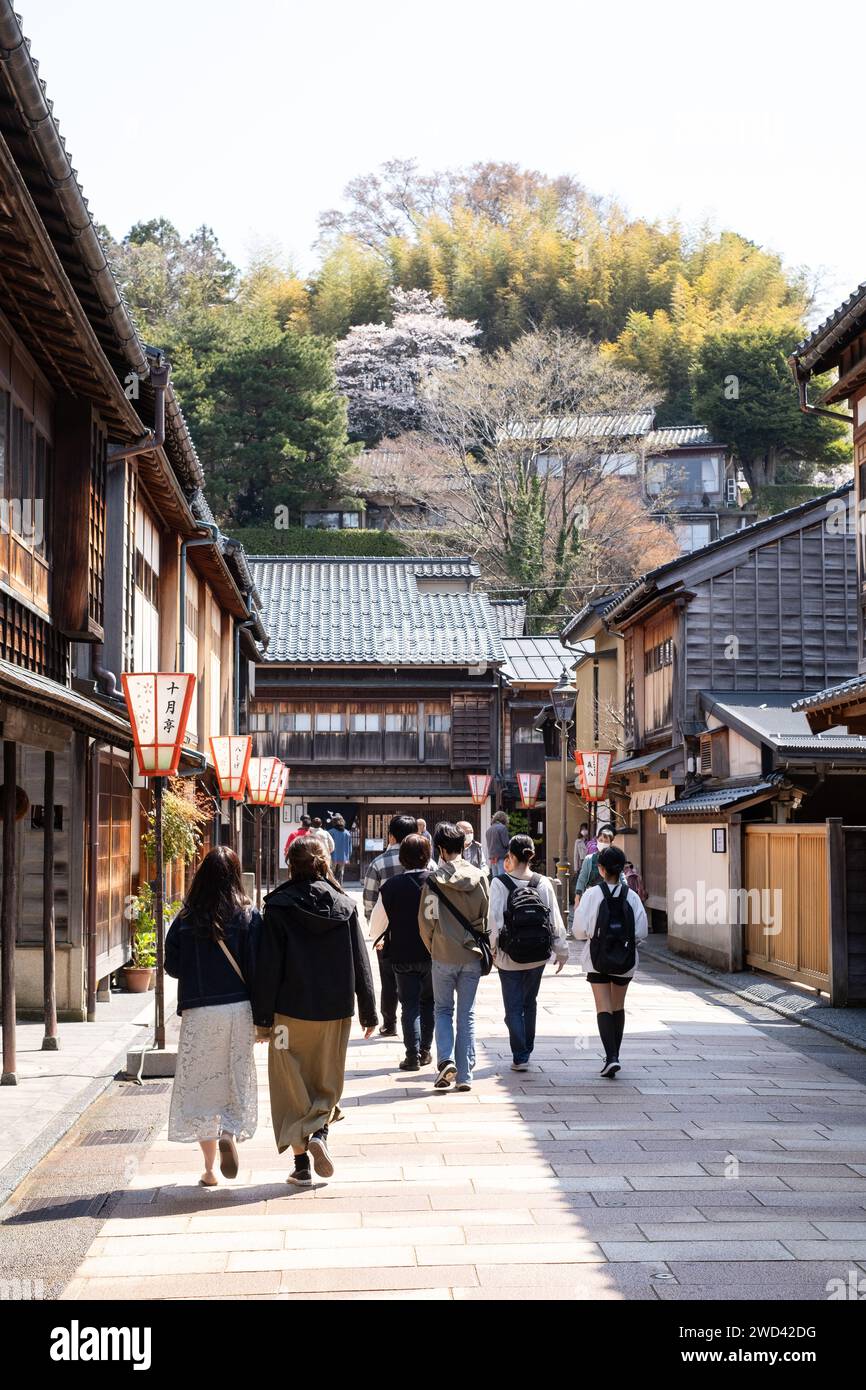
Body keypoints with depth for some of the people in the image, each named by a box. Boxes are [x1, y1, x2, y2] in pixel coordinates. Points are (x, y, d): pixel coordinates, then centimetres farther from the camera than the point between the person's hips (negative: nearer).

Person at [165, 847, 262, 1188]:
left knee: (201, 1084, 8)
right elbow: (257, 967, -7)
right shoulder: (248, 917, -5)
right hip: (238, 1009, 0)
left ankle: (210, 1169, 7)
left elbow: (171, 965, 1)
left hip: (197, 1012, 0)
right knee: (237, 1080, 14)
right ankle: (230, 1133, -14)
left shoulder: (186, 919, -3)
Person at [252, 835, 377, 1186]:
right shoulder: (344, 906, 1)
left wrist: (263, 1016, -2)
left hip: (291, 1012, -2)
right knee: (328, 1082, 18)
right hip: (336, 1012, 2)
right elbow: (360, 963, 3)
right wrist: (369, 1012, 10)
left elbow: (268, 966, -8)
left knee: (293, 1087, 9)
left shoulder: (278, 907, -7)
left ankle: (301, 1166, 8)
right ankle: (319, 1132, -8)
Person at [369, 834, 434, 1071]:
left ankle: (412, 1055, 0)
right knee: (428, 1002, 18)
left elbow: (378, 921, -1)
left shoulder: (391, 886, -10)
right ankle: (425, 1050, 22)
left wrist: (378, 939, 20)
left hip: (403, 955, -1)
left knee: (409, 1004, 6)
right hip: (434, 954, 1)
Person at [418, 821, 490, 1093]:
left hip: (443, 956, -2)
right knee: (467, 1014, 9)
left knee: (443, 1009, 14)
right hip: (472, 955, 2)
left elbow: (426, 920, -6)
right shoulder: (478, 877, -3)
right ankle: (465, 1075, 9)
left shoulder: (434, 879, -9)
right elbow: (486, 917, 4)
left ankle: (446, 1060, -6)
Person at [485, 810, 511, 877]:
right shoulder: (502, 828, -8)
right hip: (501, 856, -7)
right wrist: (511, 841, 6)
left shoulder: (489, 829, 12)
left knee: (494, 878, 10)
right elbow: (506, 843, -12)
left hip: (492, 857, 7)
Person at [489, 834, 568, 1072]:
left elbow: (495, 920, -13)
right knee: (530, 1003, 20)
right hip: (538, 956, 3)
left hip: (510, 956, -3)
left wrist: (493, 950, -3)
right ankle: (527, 1050, 29)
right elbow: (555, 918, 0)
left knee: (514, 1007, 5)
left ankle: (520, 1057, 0)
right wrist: (561, 951, 9)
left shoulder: (500, 883, -11)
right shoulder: (543, 883, -3)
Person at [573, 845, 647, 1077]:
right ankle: (614, 1055, 27)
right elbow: (641, 932, -6)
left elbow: (580, 930, -10)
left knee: (603, 1008, -2)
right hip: (625, 960, 3)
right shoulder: (631, 896, -6)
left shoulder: (592, 894, -11)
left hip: (598, 958, -3)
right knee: (618, 1007, 18)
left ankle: (611, 1057, -17)